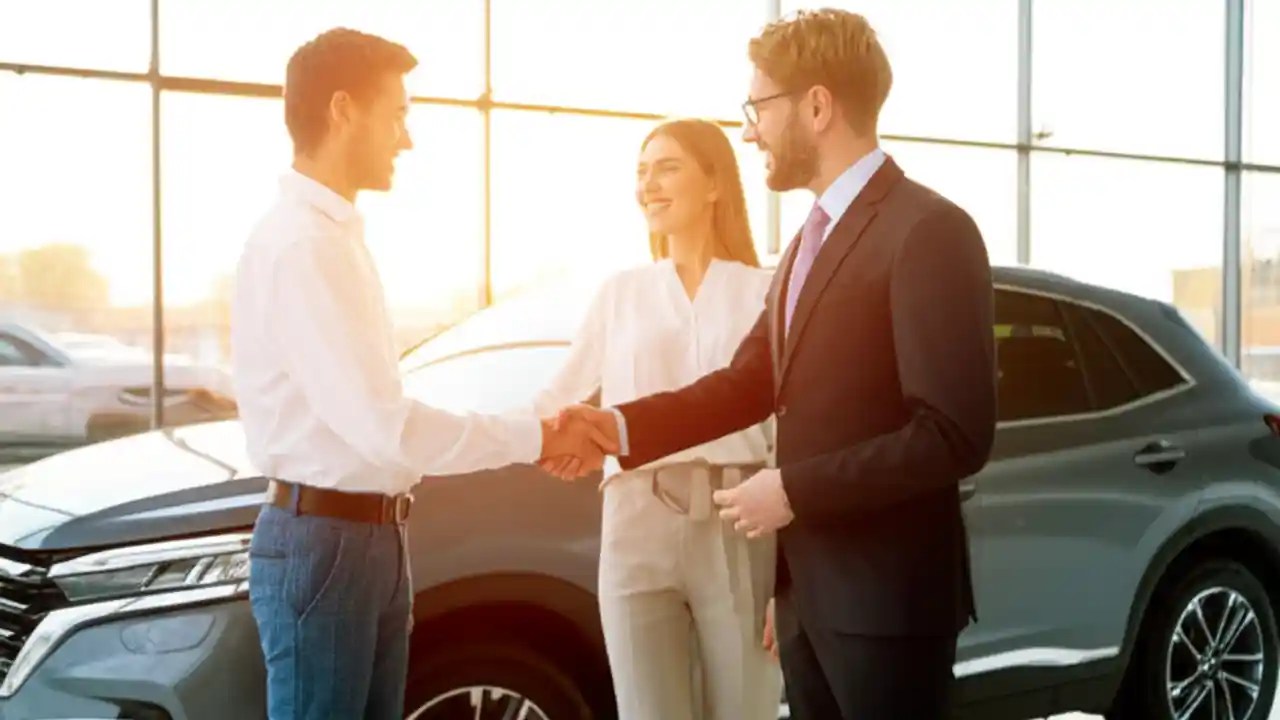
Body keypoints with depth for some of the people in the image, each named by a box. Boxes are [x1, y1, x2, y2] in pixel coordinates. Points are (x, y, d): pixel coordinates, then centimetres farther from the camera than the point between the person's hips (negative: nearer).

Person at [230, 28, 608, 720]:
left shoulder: (335, 236, 11)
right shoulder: (298, 244, -19)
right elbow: (381, 426, -24)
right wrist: (535, 437, -17)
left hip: (372, 534, 9)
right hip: (322, 538, -9)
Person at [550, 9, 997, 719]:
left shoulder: (927, 231, -15)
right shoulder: (810, 241, 14)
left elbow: (955, 436, -21)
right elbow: (750, 382, 13)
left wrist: (794, 490, -19)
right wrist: (623, 426, 0)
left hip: (884, 588, -8)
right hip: (807, 583, 8)